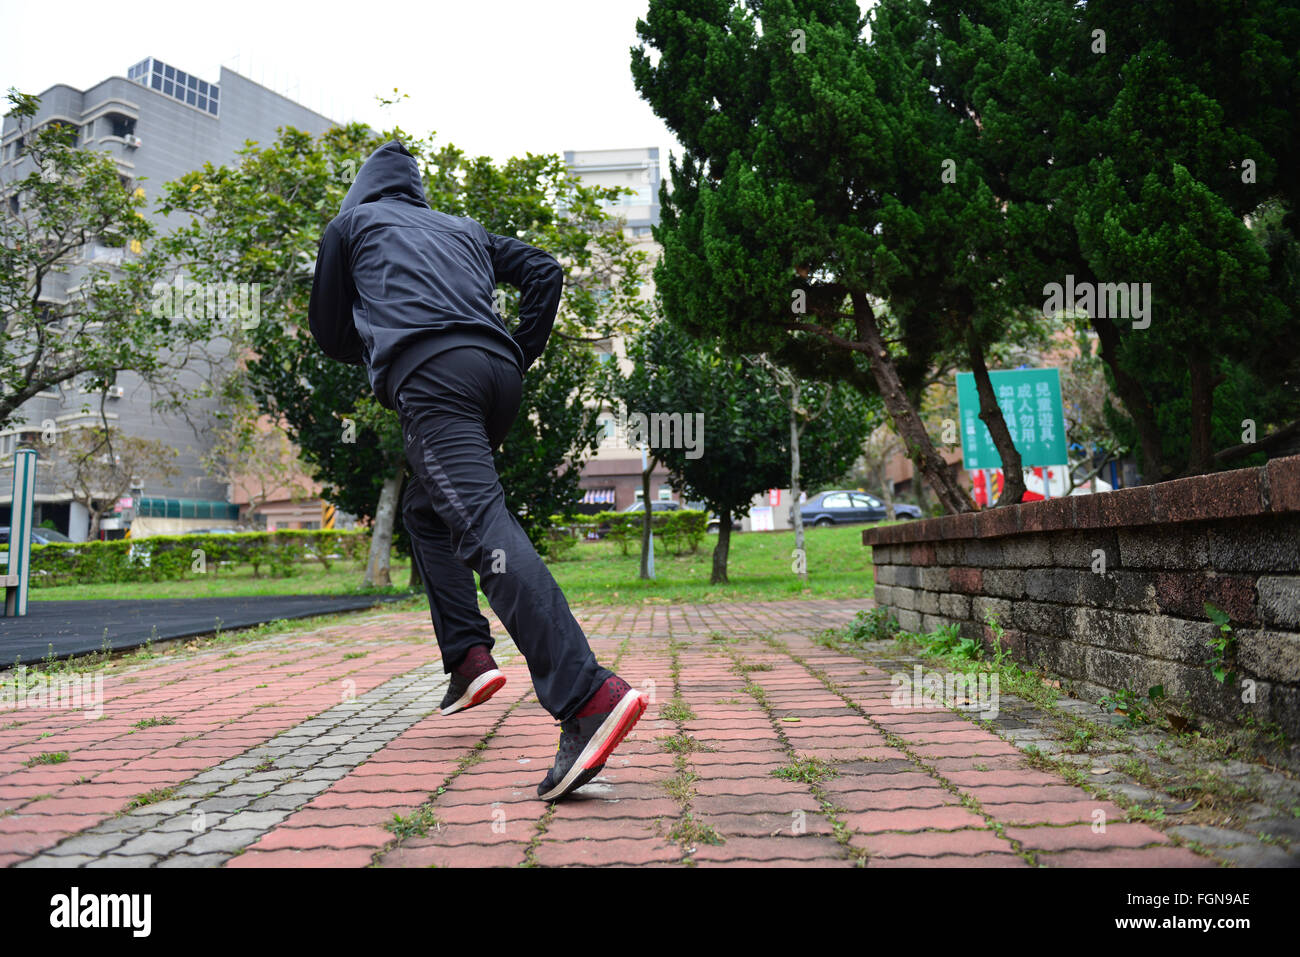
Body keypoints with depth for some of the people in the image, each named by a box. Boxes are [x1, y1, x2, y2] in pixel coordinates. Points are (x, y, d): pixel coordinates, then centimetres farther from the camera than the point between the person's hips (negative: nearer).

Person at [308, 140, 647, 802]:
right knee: (425, 507, 24)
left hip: (428, 371, -6)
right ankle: (468, 655, 10)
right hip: (497, 371, 6)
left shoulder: (351, 221, 26)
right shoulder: (463, 228, 35)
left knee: (482, 523, -20)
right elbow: (544, 270, 22)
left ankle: (589, 697, -36)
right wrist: (522, 356, 21)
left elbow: (328, 332, 27)